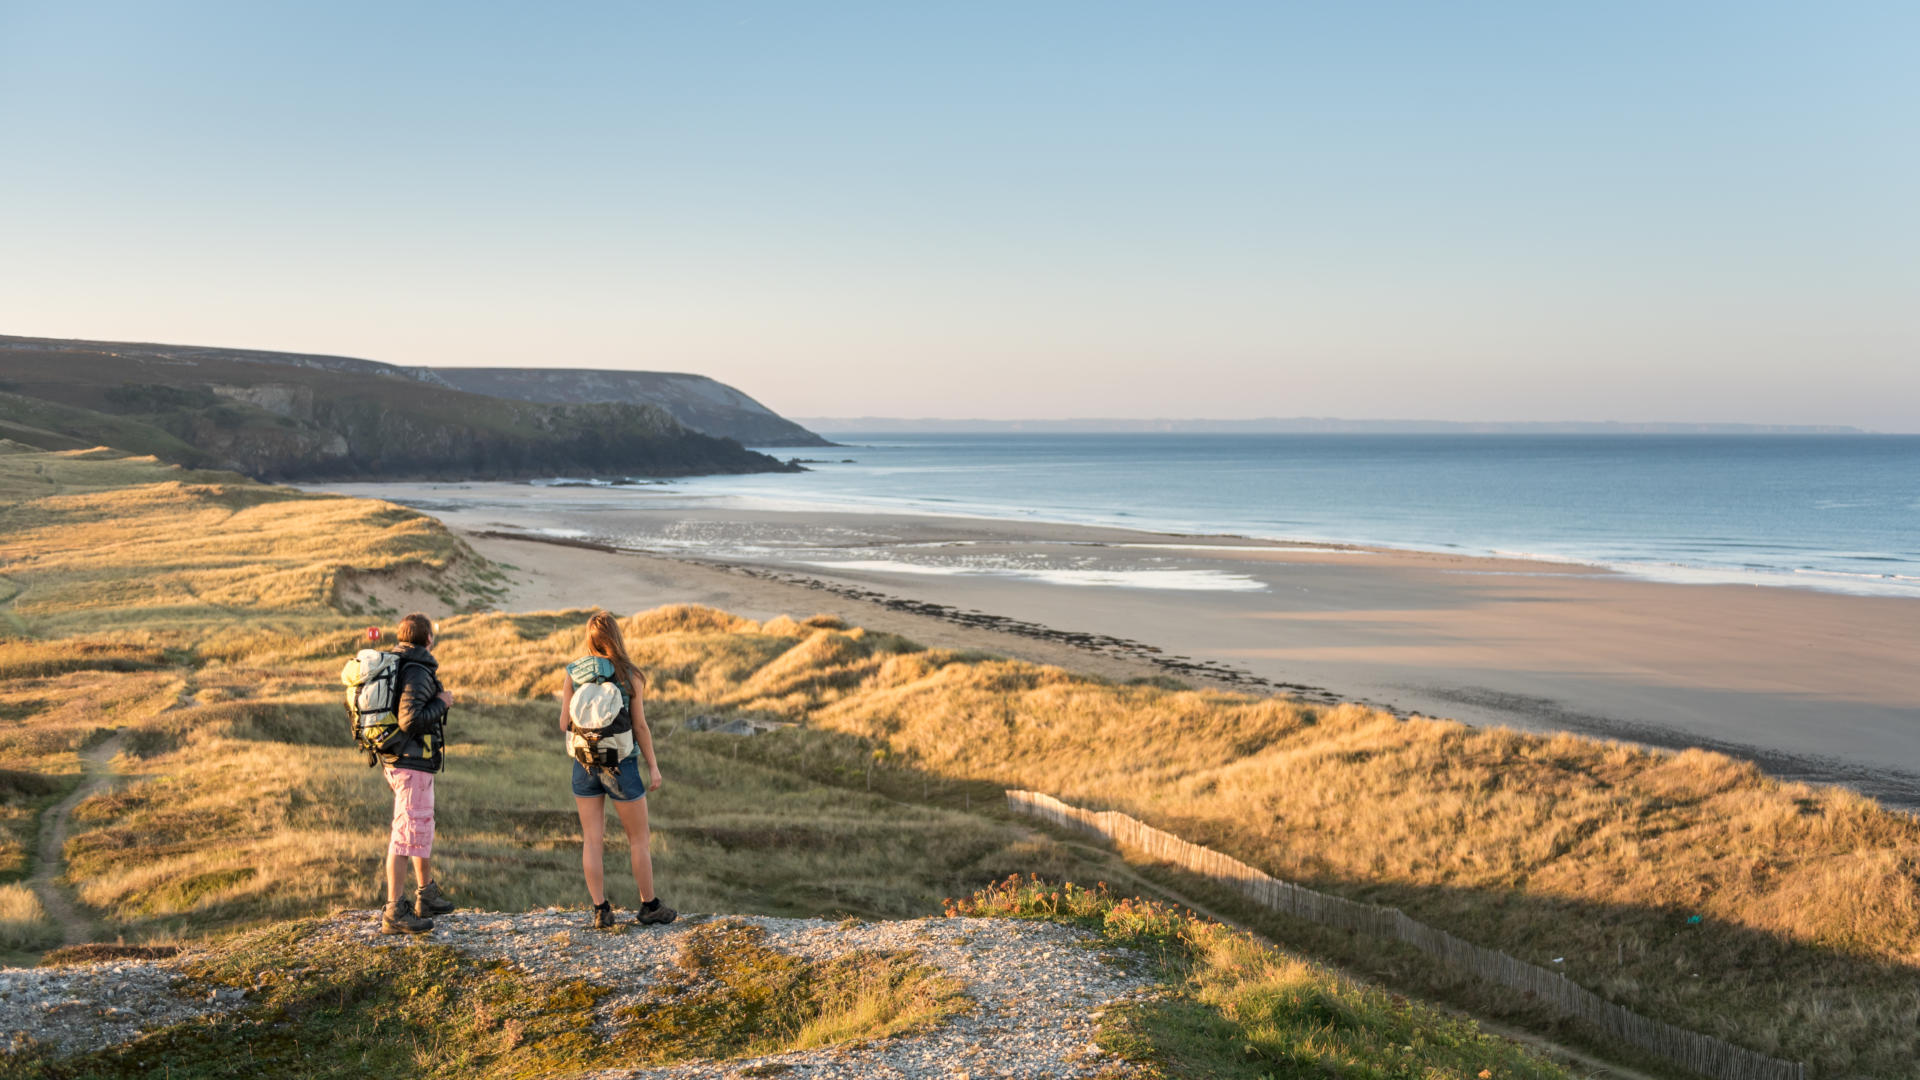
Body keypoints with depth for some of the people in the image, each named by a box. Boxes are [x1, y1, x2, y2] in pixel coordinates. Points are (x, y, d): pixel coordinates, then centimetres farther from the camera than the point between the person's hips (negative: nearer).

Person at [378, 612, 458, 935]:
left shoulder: (395, 665, 12)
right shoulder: (417, 672, -18)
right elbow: (410, 719, -27)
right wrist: (441, 702, -13)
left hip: (395, 759, 10)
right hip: (412, 762, -10)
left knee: (423, 826, 22)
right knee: (408, 834, -7)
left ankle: (426, 895, 34)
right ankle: (395, 912, -5)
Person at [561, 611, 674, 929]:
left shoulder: (573, 673, -4)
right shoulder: (630, 676, -10)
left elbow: (564, 724, -2)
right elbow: (640, 726, -9)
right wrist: (654, 767, -1)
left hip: (584, 764, 3)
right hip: (620, 765, -2)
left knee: (592, 841, 8)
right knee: (638, 839, 11)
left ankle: (601, 911, 8)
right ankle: (649, 907, 19)